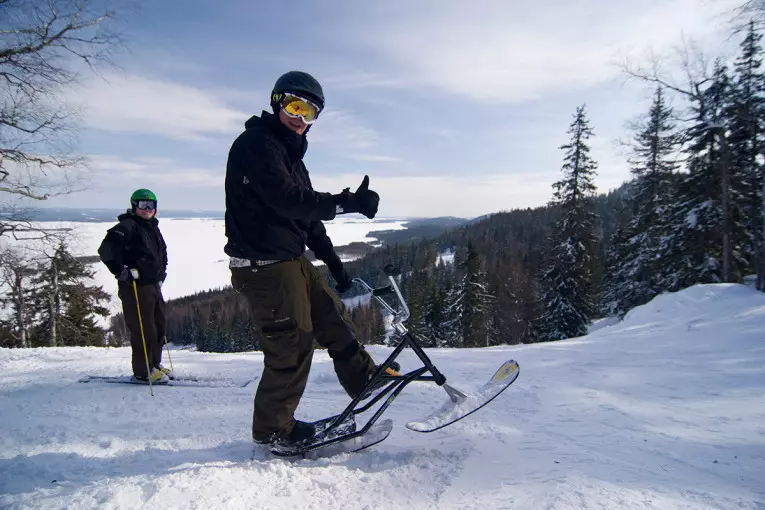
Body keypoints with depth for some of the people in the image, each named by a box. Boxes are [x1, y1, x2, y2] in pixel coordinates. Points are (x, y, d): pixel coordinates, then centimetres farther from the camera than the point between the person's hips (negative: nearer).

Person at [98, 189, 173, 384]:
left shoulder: (153, 229, 18)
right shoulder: (128, 226, -10)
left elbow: (162, 254, 33)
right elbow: (106, 249, -21)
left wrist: (161, 274, 23)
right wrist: (121, 271, -21)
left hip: (154, 286, 9)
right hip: (135, 287, -9)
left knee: (159, 326, 14)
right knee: (143, 329, -7)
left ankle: (155, 364, 26)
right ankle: (142, 370, 5)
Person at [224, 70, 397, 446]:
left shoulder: (289, 152, 18)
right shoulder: (255, 143, -12)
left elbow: (306, 215, 20)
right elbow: (288, 200, -27)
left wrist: (334, 263, 19)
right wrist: (348, 202, -27)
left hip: (292, 260, 10)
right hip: (264, 265, -10)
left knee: (332, 316, 16)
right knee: (292, 344, -2)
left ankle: (364, 379, 33)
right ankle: (272, 428, 17)